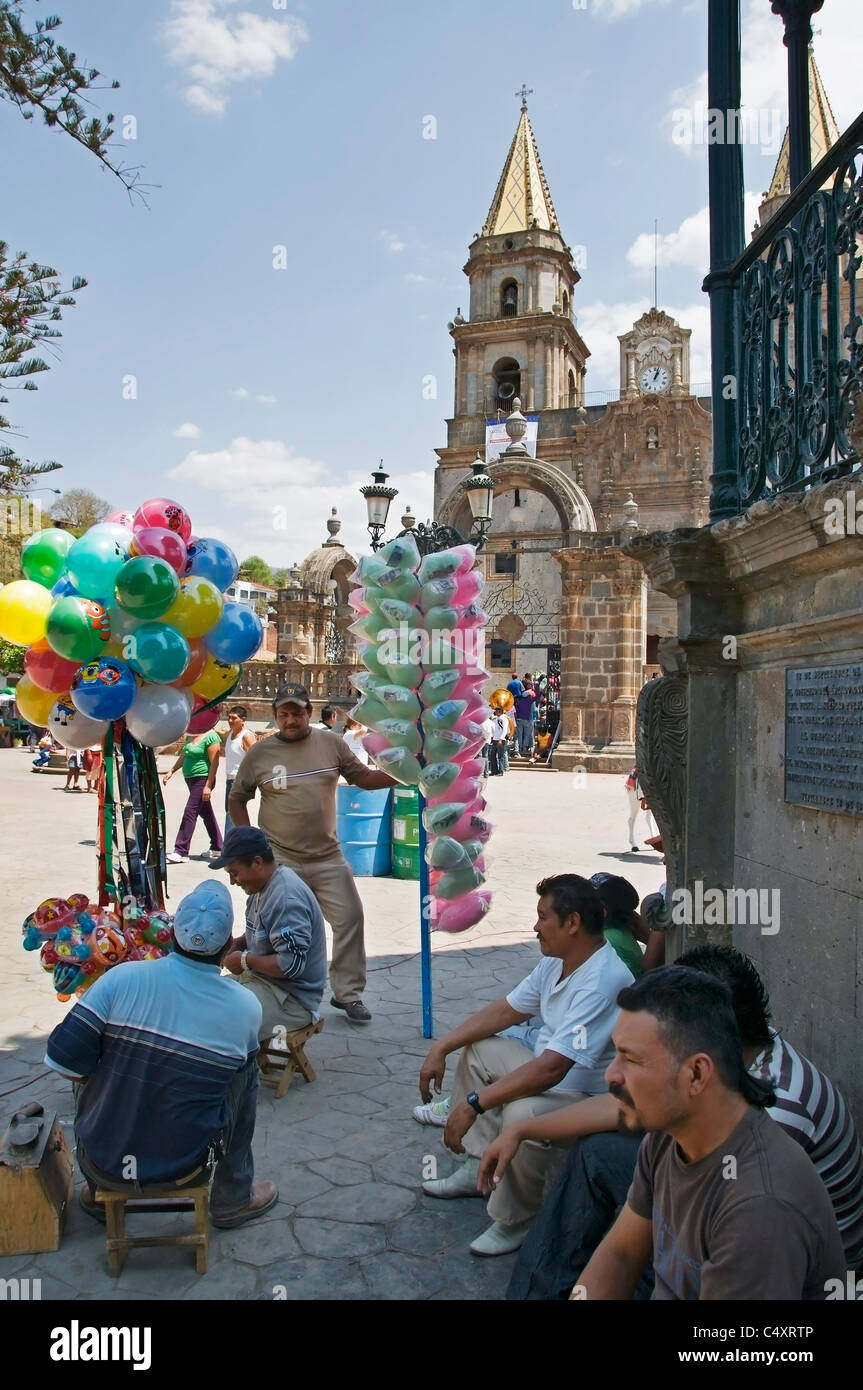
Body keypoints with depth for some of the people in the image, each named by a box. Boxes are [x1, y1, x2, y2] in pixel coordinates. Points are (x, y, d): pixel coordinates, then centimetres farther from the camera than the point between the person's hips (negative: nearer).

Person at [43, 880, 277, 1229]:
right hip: (182, 1167, -1)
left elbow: (64, 1061, -12)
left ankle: (98, 1195, 39)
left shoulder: (122, 978, -15)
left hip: (105, 1163, 1)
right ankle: (234, 1198, 28)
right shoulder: (245, 1006, -11)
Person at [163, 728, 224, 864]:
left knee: (189, 813, -10)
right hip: (191, 779, 9)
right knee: (206, 813, 15)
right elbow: (183, 756, 22)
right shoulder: (190, 735, 11)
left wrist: (208, 786, -20)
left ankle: (181, 852, -8)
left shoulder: (211, 737, -15)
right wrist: (171, 771, 14)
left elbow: (214, 763, -17)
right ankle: (217, 847, 25)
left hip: (202, 779, -9)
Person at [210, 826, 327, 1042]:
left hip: (292, 1000, -11)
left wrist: (244, 960, -15)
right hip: (262, 981, 11)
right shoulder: (264, 886, 8)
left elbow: (291, 964, -28)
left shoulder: (286, 899, -24)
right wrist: (239, 943, 5)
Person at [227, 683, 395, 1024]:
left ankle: (347, 993, 14)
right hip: (279, 860, -2)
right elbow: (237, 799, 7)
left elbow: (364, 778, 7)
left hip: (327, 857, 2)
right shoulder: (259, 753, -2)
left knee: (350, 918, 0)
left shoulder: (331, 743, 2)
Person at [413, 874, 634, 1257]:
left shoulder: (602, 981, -30)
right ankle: (479, 1167, 13)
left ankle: (515, 1220, -9)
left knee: (521, 1113, -35)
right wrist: (441, 1048, 6)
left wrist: (474, 1104, -32)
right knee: (479, 1049, 15)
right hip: (551, 1070, 10)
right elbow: (505, 1010, 12)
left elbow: (551, 1069, -35)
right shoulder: (556, 963, 1)